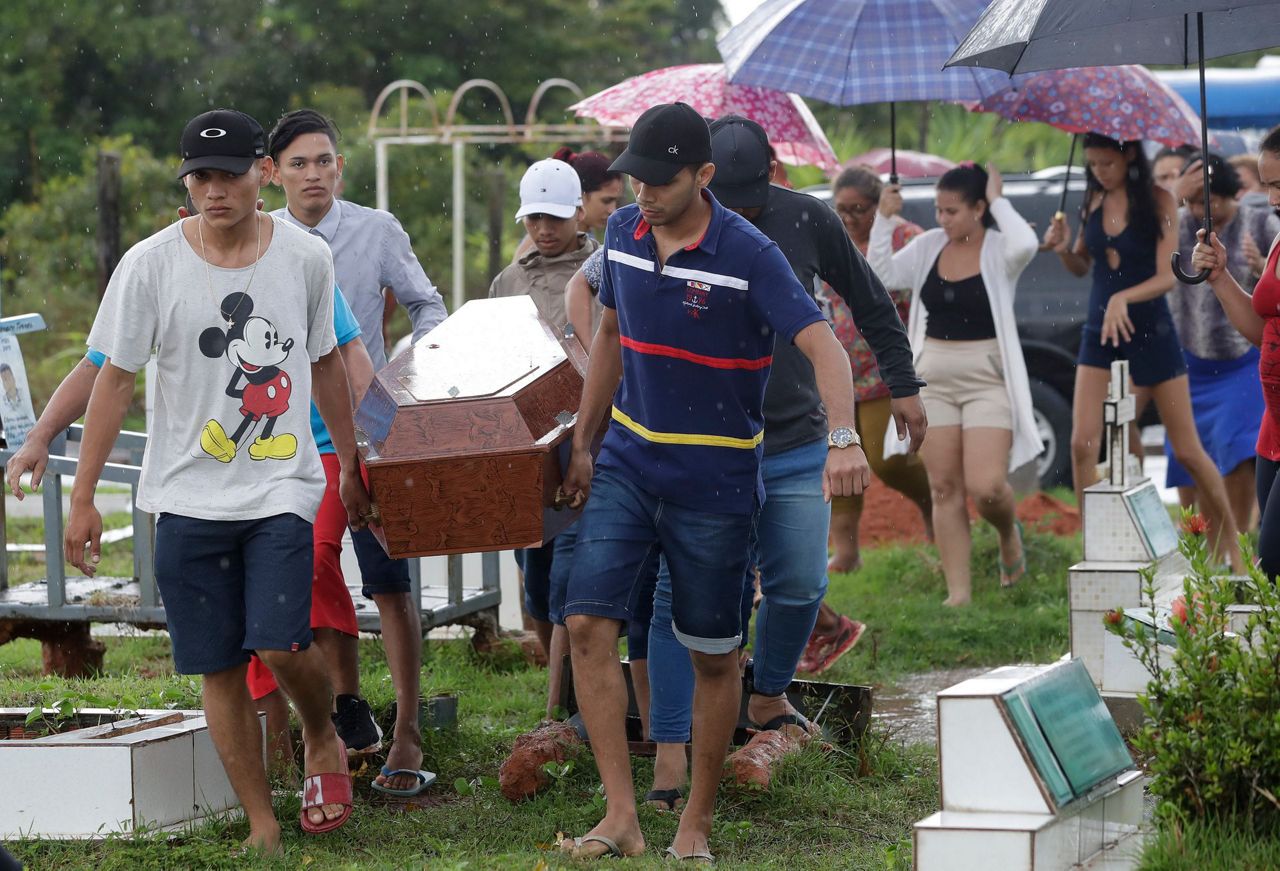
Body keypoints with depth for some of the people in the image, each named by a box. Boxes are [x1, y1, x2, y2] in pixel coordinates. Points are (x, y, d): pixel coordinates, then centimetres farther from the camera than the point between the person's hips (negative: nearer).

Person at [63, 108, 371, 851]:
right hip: (188, 496, 0)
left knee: (282, 645, -16)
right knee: (221, 669, 2)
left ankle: (323, 741, 16)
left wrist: (350, 466, 21)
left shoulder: (306, 258, 0)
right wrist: (83, 498, -2)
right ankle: (262, 825, 13)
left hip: (282, 488, 0)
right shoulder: (151, 265, -5)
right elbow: (116, 380, -1)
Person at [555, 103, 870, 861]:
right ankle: (622, 818, -8)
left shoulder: (748, 255, -17)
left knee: (714, 654, 5)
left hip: (714, 480, -4)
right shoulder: (625, 232, 1)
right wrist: (583, 442, 19)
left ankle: (696, 824, 20)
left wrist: (844, 439, -43)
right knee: (589, 623, -10)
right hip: (627, 464, 5)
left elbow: (823, 346, -26)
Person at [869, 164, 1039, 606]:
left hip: (987, 381, -5)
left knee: (986, 487, -15)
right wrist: (884, 219, -5)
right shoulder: (928, 246, 7)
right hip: (934, 381, 5)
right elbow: (882, 274, 2)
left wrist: (998, 200, -16)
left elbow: (1025, 244, -29)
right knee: (944, 489, 3)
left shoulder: (998, 250, -7)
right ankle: (958, 591, 8)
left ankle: (1009, 532, 21)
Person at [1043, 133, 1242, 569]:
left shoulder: (1158, 201, -9)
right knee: (1083, 443, -12)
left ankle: (1228, 550, 18)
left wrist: (1124, 298, -32)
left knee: (1188, 451, 4)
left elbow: (1167, 276, -15)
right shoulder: (1094, 200, 4)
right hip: (1100, 336, 4)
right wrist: (1062, 247, -7)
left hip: (1151, 335, -4)